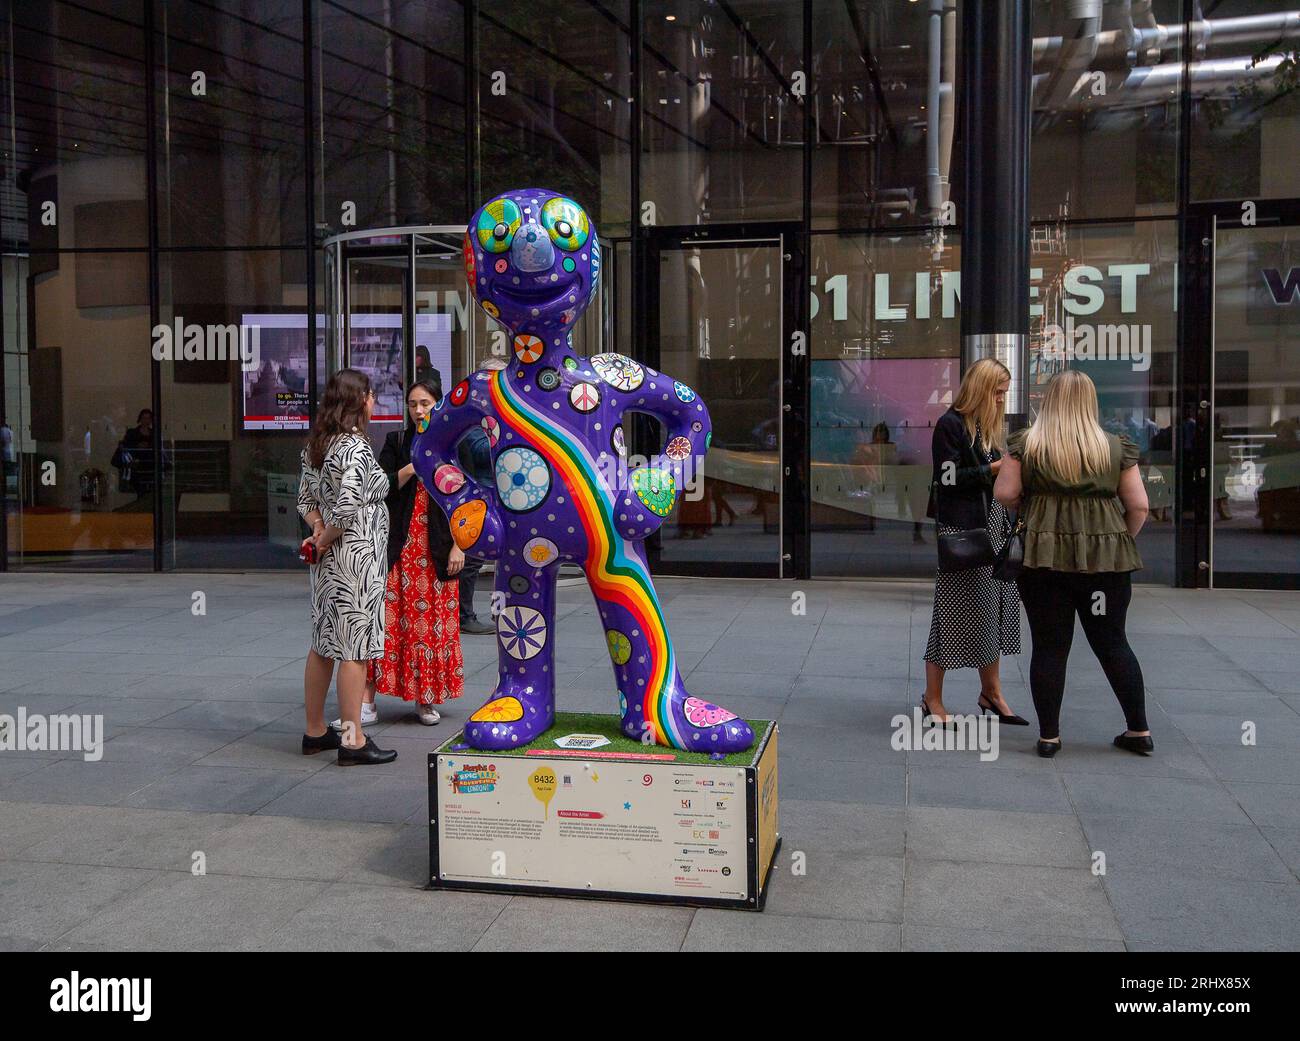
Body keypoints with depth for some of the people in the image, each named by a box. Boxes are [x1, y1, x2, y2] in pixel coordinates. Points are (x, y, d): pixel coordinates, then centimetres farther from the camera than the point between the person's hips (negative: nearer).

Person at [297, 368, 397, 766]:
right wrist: (327, 537, -10)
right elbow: (348, 506, -25)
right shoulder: (355, 447, -17)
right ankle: (353, 740, 2)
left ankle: (315, 731, 25)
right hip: (356, 557, -9)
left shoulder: (316, 445, 11)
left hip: (328, 559, 9)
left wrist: (319, 529, 2)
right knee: (354, 648, -3)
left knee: (323, 644, 15)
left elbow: (305, 499, 15)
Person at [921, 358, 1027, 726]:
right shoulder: (951, 424, -9)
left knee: (994, 607, 10)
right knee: (954, 610, -3)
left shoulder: (992, 425, 17)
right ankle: (932, 699, 8)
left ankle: (991, 693, 21)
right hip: (961, 528, -8)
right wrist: (994, 468, -16)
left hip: (993, 525, 8)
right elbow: (949, 478, -17)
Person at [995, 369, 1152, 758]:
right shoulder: (1116, 448, 4)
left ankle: (1049, 736, 11)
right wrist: (1121, 540, 17)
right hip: (1106, 559, 2)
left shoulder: (1026, 445, 0)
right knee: (1112, 643, 13)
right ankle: (1139, 731, 19)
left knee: (1049, 646, 6)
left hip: (1045, 556, -1)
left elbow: (1005, 495, -5)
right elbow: (1138, 506, 3)